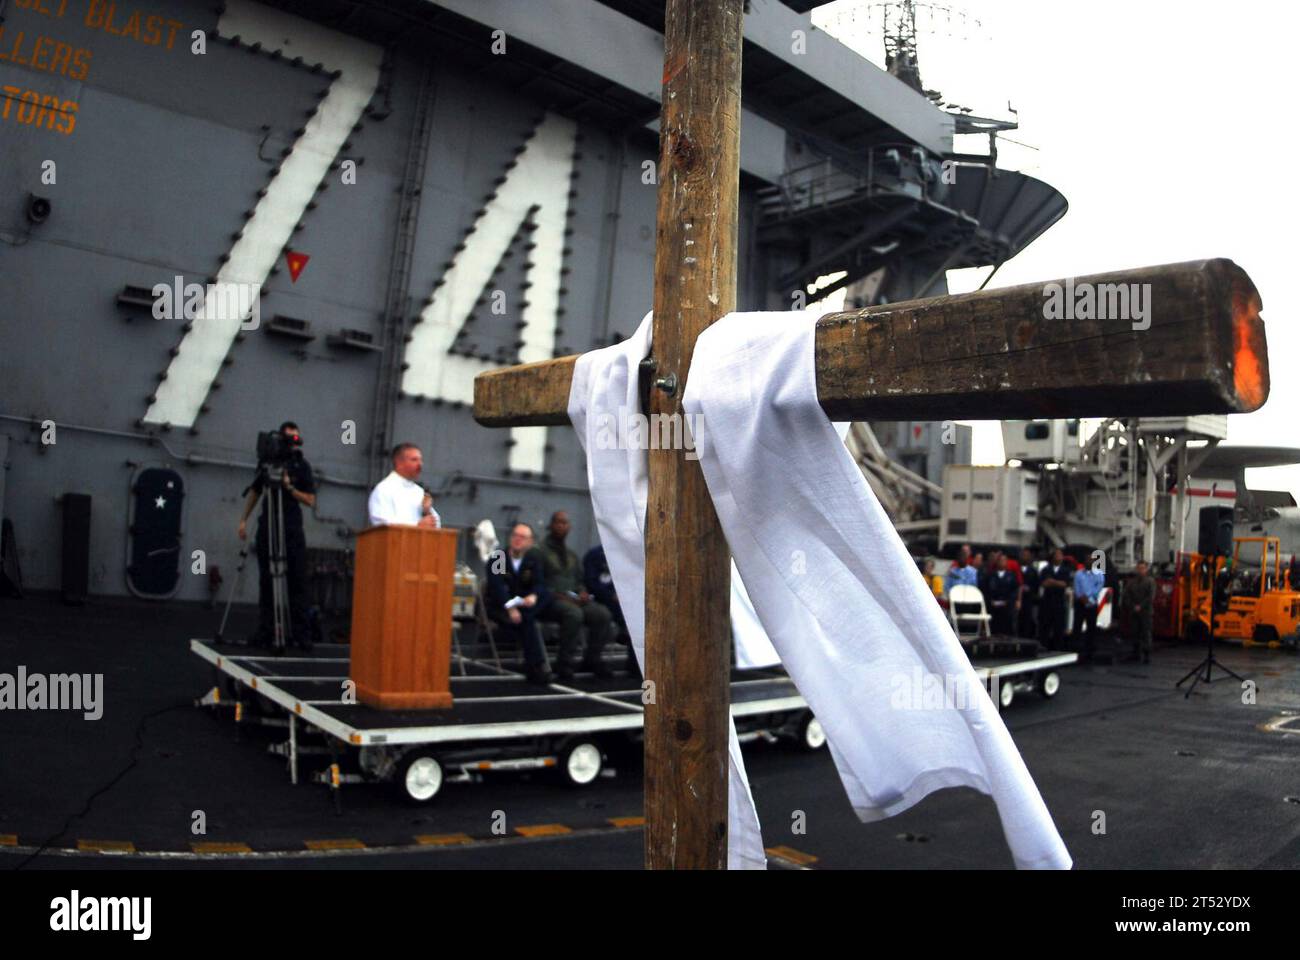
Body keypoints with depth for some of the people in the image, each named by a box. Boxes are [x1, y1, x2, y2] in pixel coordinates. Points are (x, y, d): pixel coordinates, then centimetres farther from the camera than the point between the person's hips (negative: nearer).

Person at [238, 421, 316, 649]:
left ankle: (300, 633, -3)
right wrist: (244, 519, 11)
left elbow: (310, 500, -1)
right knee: (266, 581, 3)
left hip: (292, 530, -2)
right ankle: (265, 633, 7)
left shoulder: (301, 465, 2)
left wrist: (289, 487, -15)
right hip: (267, 527, 2)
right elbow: (254, 491, 18)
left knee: (297, 582, -5)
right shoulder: (267, 462, 8)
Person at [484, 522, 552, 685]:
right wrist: (510, 608, -33)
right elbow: (496, 586, -16)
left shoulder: (534, 560, 10)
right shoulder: (497, 557, -1)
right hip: (498, 606, -4)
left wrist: (534, 596, -33)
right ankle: (537, 666, -29)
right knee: (526, 621, -31)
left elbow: (540, 585, -6)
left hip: (523, 605, 4)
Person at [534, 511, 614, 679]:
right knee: (574, 613, -37)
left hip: (573, 599, 6)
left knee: (602, 614, -19)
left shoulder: (572, 555, 23)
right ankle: (564, 664, -25)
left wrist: (582, 592, -1)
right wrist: (558, 596, -19)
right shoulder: (541, 551, 1)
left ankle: (592, 660, -5)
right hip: (549, 602, -6)